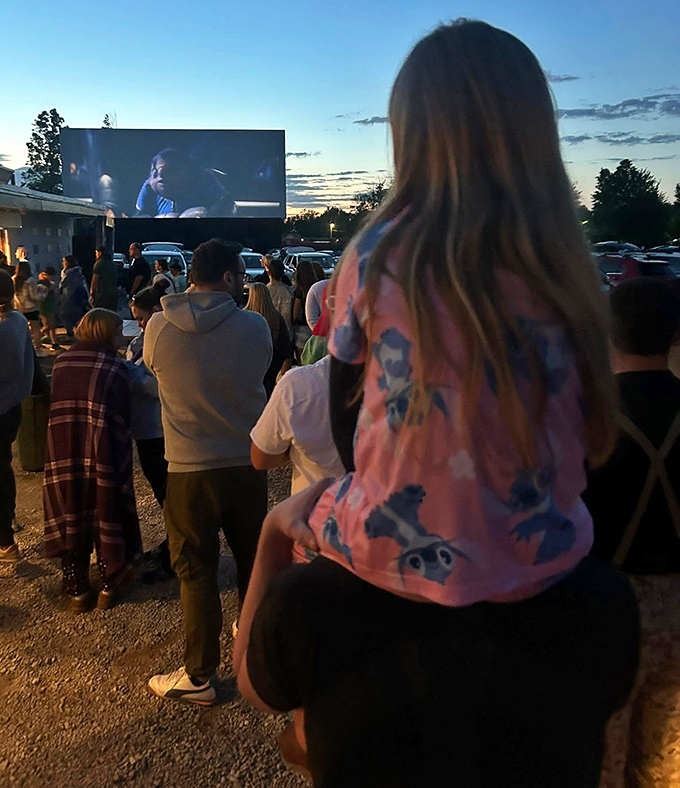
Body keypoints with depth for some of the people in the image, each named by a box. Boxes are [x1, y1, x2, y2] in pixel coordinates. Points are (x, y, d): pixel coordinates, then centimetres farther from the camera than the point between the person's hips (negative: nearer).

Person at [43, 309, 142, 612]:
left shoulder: (60, 362, 6)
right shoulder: (115, 367, -8)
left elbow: (57, 405, 10)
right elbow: (123, 416, -7)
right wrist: (121, 453, 3)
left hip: (63, 454, 4)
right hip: (102, 455, -3)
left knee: (71, 519, 15)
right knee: (105, 517, 13)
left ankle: (77, 591, 25)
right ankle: (108, 587, 24)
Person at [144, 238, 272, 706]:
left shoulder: (158, 328, -10)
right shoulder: (255, 326, -11)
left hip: (189, 470, -1)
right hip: (247, 465, 2)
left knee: (196, 572, 9)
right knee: (253, 561, 21)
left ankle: (199, 677, 19)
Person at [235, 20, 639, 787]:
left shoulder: (378, 255, -13)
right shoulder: (566, 263, -5)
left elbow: (346, 426, -2)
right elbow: (585, 432, 5)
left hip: (400, 558, -3)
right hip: (541, 564, 4)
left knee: (282, 519, 26)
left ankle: (309, 726, 46)